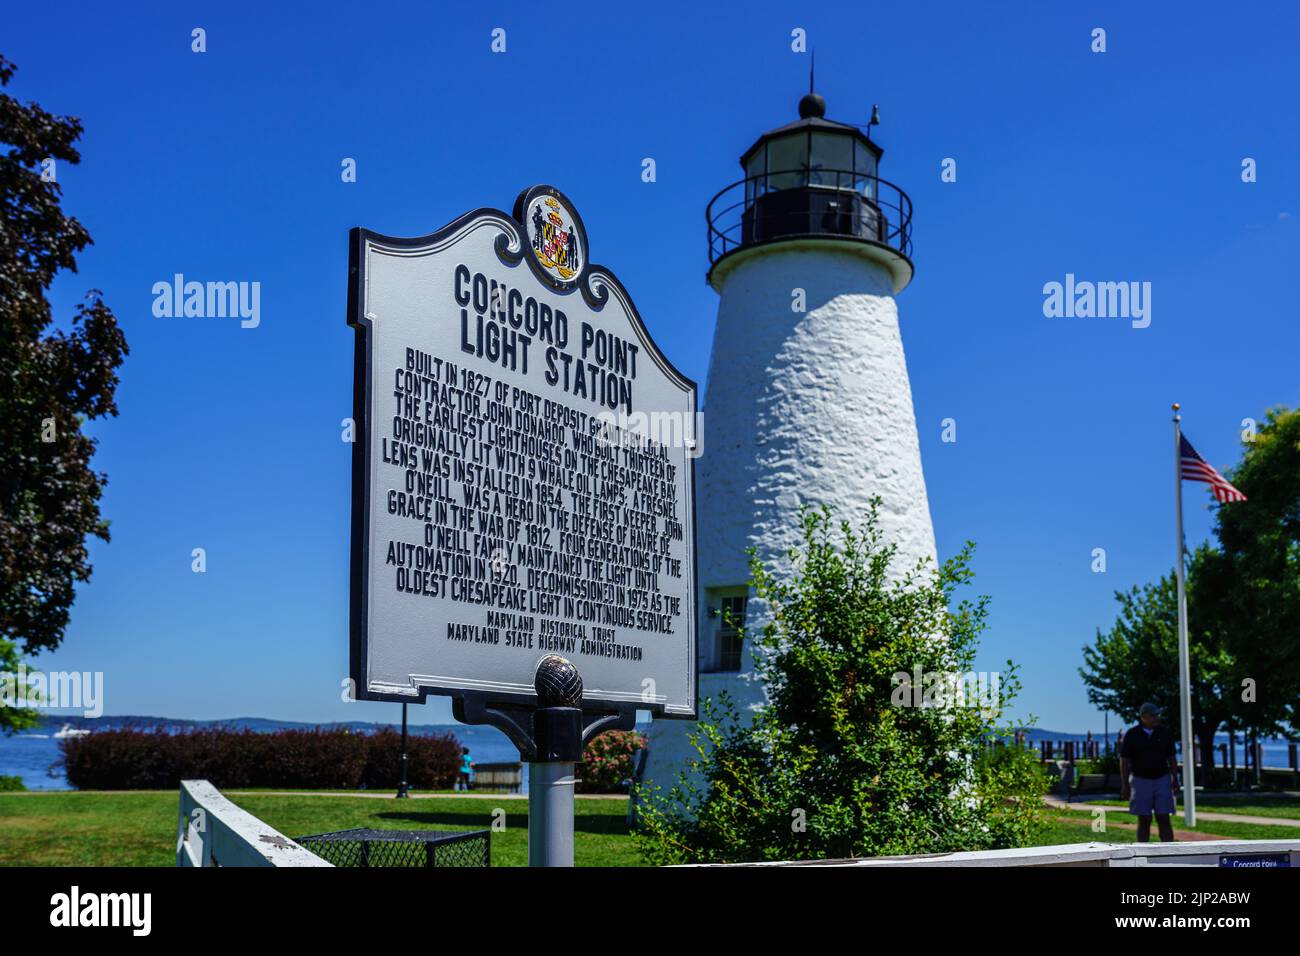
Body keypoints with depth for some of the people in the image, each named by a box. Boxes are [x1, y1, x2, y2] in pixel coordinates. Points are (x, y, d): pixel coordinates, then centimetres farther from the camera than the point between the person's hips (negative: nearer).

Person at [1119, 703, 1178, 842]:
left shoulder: (1165, 732, 1)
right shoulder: (1132, 735, -5)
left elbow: (1172, 758, 7)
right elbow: (1124, 761, -3)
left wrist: (1175, 778, -2)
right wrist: (1124, 785, -7)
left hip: (1162, 780, 1)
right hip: (1141, 781, -1)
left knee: (1164, 820, -3)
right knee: (1144, 821, 2)